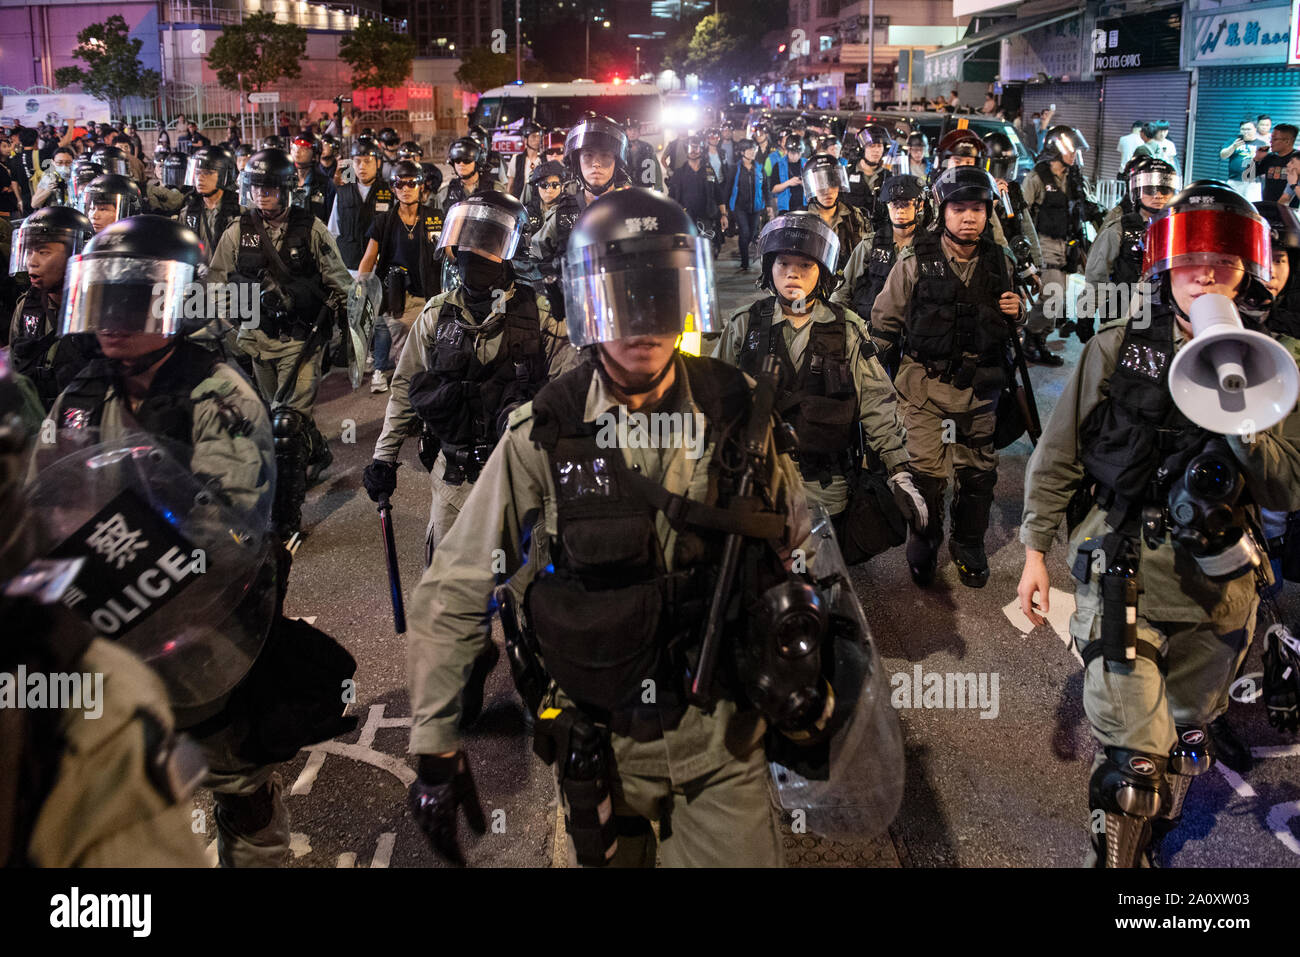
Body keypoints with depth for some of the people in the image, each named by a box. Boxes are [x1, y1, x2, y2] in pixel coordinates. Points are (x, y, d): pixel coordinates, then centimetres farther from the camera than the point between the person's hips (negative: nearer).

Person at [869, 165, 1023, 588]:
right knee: (927, 472, -5)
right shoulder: (915, 261, -6)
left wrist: (1016, 313, -3)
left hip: (980, 389, 3)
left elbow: (1011, 330, 21)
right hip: (925, 384, -3)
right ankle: (924, 544, 19)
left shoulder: (1001, 263, 6)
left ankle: (969, 545, 31)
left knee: (978, 473, 10)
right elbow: (885, 321, 3)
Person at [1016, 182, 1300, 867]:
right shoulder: (1115, 351, -2)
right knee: (1134, 755, -9)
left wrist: (1244, 421, -18)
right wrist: (1036, 551, 0)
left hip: (1218, 585, 3)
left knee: (1183, 741, 18)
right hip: (1125, 576, -3)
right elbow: (1056, 458, 2)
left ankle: (1148, 846, 41)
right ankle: (1118, 859, 11)